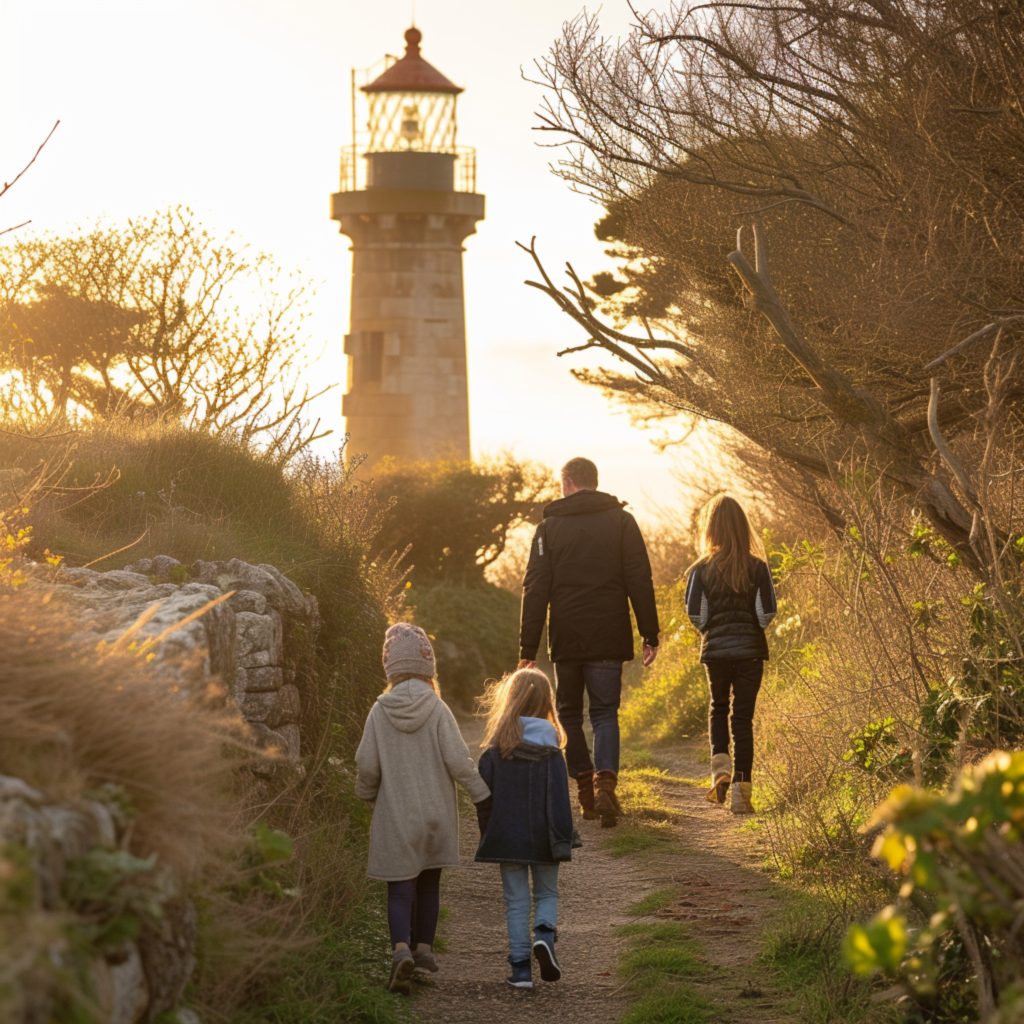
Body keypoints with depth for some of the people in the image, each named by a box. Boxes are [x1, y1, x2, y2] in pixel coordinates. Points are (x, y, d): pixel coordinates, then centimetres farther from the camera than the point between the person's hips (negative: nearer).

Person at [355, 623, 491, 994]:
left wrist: (367, 796, 15)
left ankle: (402, 948, -21)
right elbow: (458, 760, -11)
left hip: (394, 815, -1)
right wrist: (483, 795, 0)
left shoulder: (380, 712, -7)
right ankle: (423, 947, 27)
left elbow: (366, 765, -4)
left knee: (400, 887, 0)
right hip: (435, 813, 1)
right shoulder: (437, 709, -9)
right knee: (429, 884, 18)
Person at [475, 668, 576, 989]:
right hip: (542, 838, 0)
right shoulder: (550, 751, -7)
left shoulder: (494, 749, -5)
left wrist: (488, 836, 8)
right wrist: (563, 839, -4)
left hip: (507, 838, 0)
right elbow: (559, 798, -8)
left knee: (516, 901, 8)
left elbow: (484, 797, -2)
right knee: (547, 893, 17)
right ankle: (545, 933, -11)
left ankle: (521, 968, 4)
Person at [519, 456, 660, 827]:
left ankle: (585, 788, 8)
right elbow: (640, 582, -1)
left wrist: (528, 649, 1)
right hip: (609, 640, 0)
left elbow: (535, 591, 0)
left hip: (566, 640, 0)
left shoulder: (550, 527, 3)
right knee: (605, 712, 3)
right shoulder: (621, 522, 4)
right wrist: (650, 635, 2)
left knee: (570, 713, 14)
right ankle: (605, 782, -19)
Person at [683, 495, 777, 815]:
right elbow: (768, 611, -5)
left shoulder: (702, 568, -5)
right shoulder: (758, 567, -4)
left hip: (715, 648, 0)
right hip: (750, 650, 0)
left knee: (718, 707, 22)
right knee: (743, 717, 4)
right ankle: (740, 790, -2)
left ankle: (720, 765, 0)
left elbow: (694, 613, -7)